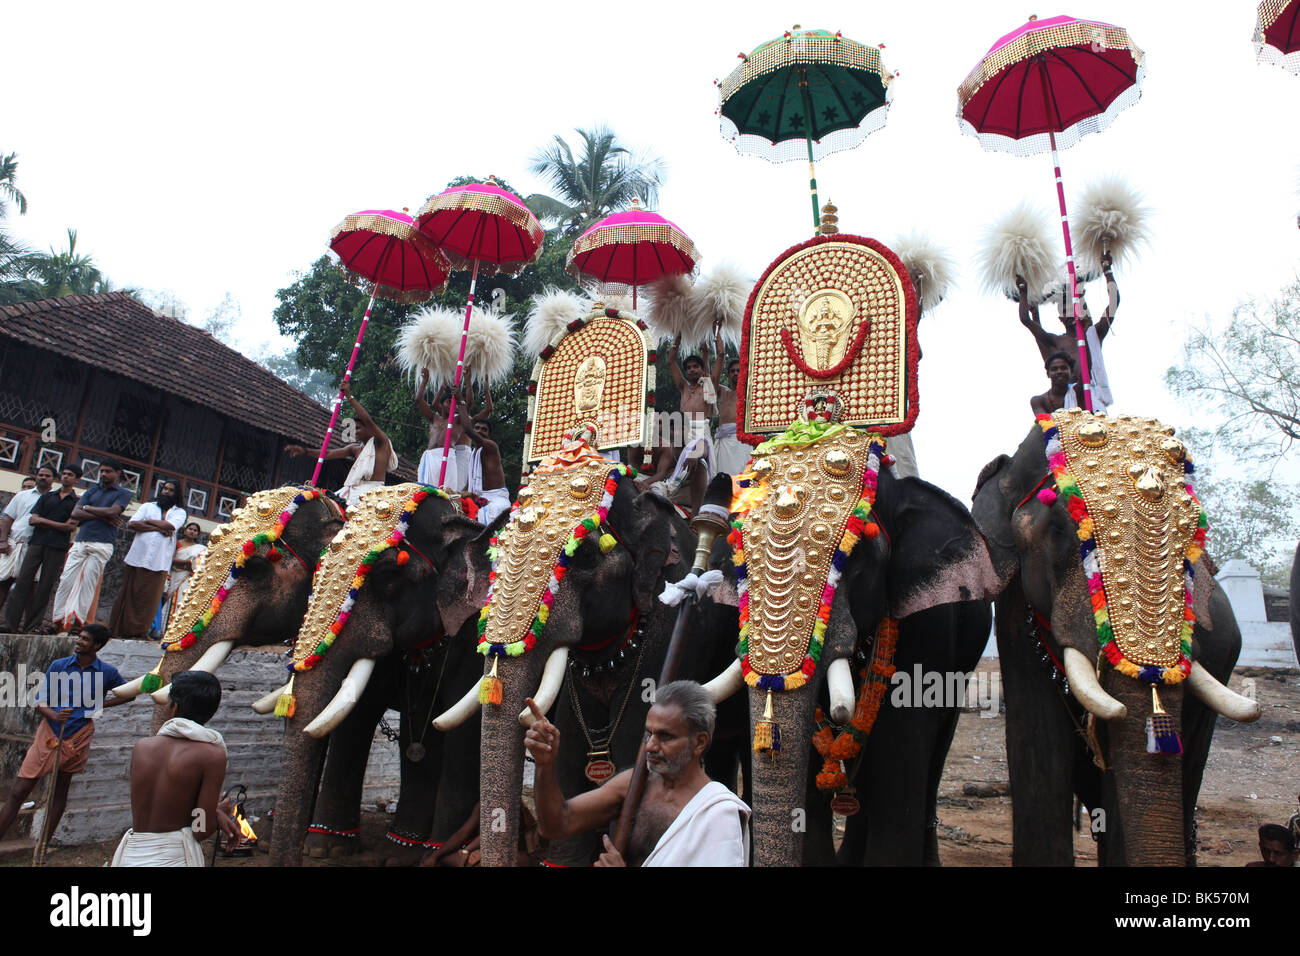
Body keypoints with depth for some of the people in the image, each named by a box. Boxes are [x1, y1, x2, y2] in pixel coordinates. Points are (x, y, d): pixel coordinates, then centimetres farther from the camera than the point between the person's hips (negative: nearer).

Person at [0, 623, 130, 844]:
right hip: (49, 733, 1)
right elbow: (40, 702, 0)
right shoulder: (58, 666, -1)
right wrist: (54, 715, -21)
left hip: (78, 737, 0)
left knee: (60, 791, 10)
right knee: (18, 792, -1)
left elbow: (128, 693, 14)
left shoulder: (107, 672, -2)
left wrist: (102, 704, 0)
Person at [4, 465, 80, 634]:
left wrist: (45, 522, -6)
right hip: (37, 542, 3)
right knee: (23, 580, -7)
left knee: (45, 586, -4)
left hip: (57, 548, -2)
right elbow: (33, 519, 8)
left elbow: (72, 527, 0)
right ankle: (10, 623, -5)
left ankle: (31, 626, -1)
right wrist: (59, 525, -3)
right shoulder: (47, 497, 20)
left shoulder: (77, 502, 11)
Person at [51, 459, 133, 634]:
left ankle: (76, 621, -9)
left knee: (88, 583, -9)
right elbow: (75, 513, 8)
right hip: (80, 542, 5)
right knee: (66, 580, -4)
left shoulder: (123, 493, 8)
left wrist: (87, 508, 3)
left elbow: (112, 511, -11)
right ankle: (60, 620, -2)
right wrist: (102, 516, -5)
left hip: (102, 544, -4)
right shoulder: (93, 489, 20)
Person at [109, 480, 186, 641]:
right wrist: (159, 528, -7)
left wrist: (147, 521, 1)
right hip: (137, 557, 1)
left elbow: (169, 525, -9)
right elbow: (131, 525, 0)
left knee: (148, 598, -3)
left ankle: (139, 631, 2)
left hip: (159, 562, -1)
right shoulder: (147, 506, 16)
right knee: (129, 594, 0)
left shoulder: (179, 512, 13)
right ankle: (118, 629, 7)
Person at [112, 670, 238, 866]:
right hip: (175, 857, -4)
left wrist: (215, 813, 7)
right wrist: (221, 813, 11)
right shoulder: (213, 755, -12)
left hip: (129, 856, 4)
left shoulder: (141, 747, 2)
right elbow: (201, 832, -9)